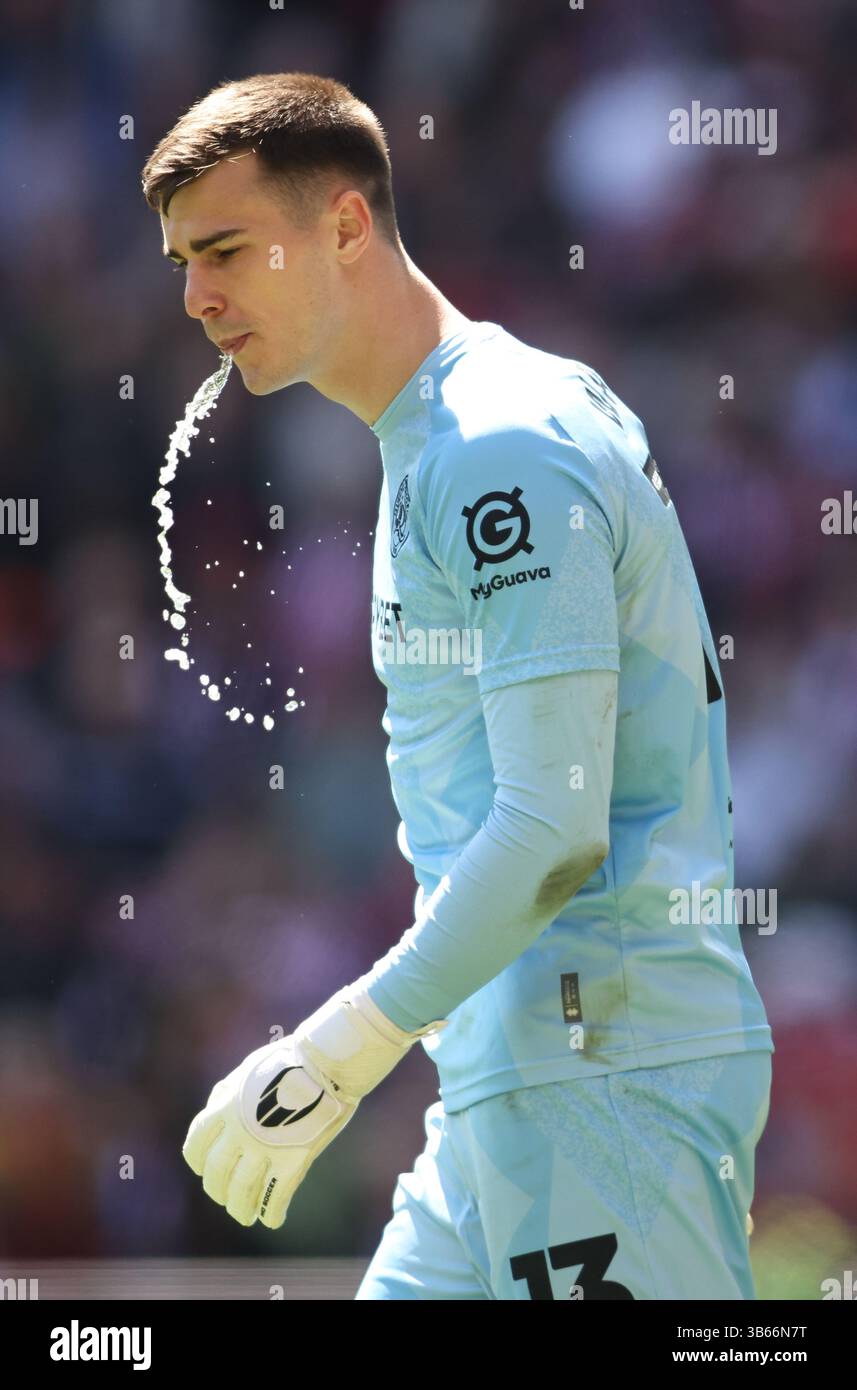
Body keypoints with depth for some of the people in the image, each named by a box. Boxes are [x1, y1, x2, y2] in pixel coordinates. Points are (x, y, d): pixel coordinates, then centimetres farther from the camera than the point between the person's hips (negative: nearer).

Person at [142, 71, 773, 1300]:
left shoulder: (503, 449, -13)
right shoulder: (431, 443, 19)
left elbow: (555, 831, -20)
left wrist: (337, 1055, -19)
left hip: (605, 1074, -10)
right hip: (514, 1079, 10)